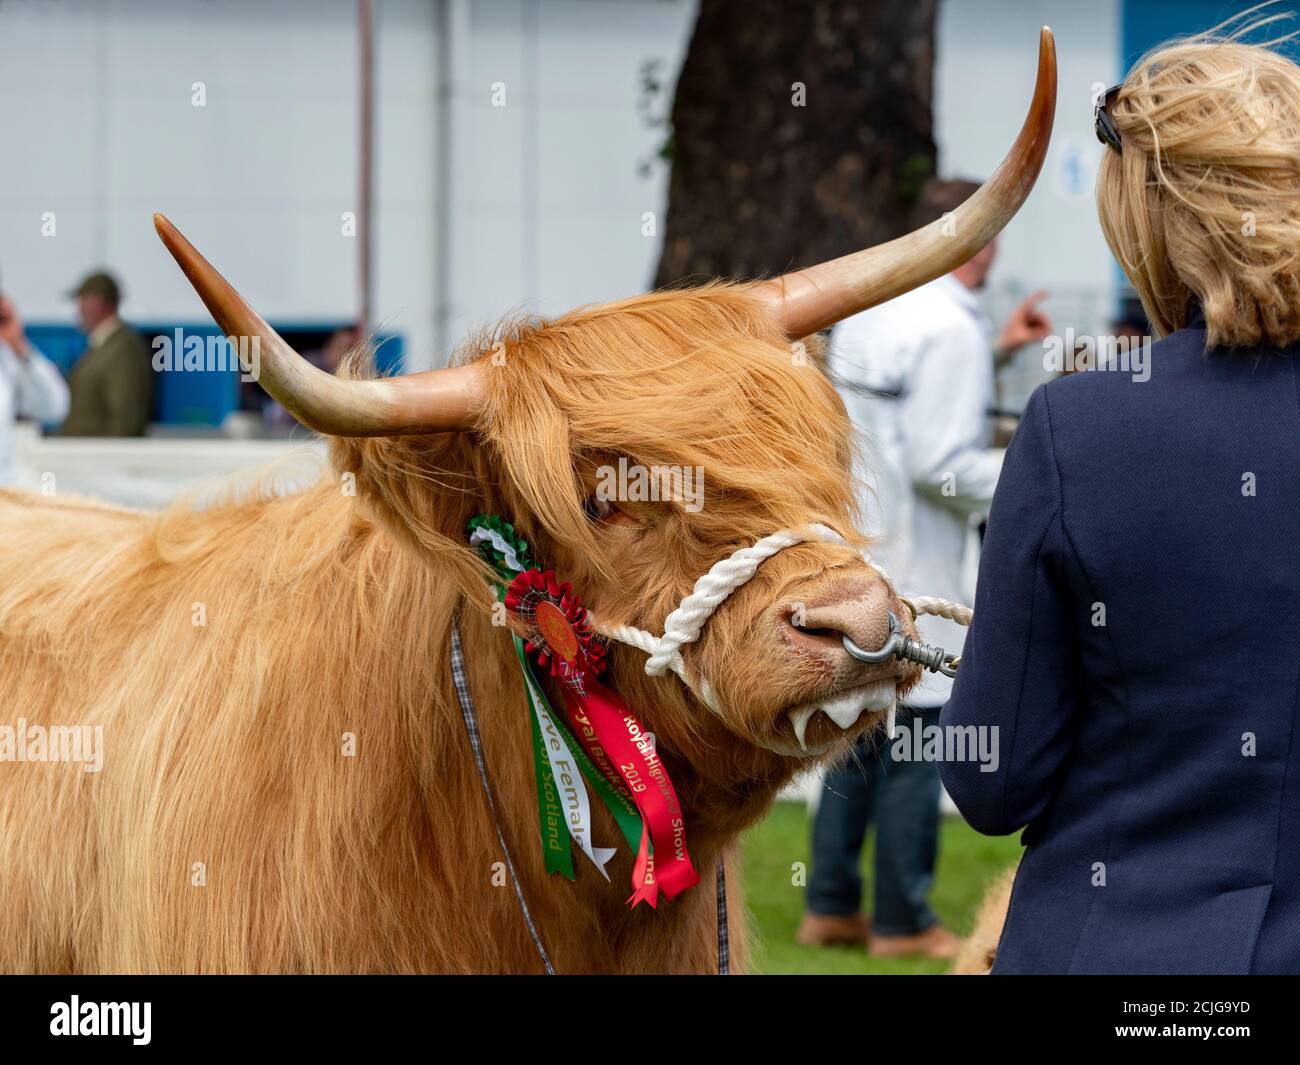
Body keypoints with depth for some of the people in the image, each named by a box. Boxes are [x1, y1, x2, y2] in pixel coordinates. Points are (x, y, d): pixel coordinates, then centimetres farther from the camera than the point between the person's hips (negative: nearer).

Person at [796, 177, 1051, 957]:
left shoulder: (870, 306, 9)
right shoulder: (950, 330, -17)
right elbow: (941, 465, -21)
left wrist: (996, 349, 24)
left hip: (848, 554, 9)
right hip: (910, 568, -9)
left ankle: (831, 907, 21)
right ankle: (903, 922, 7)